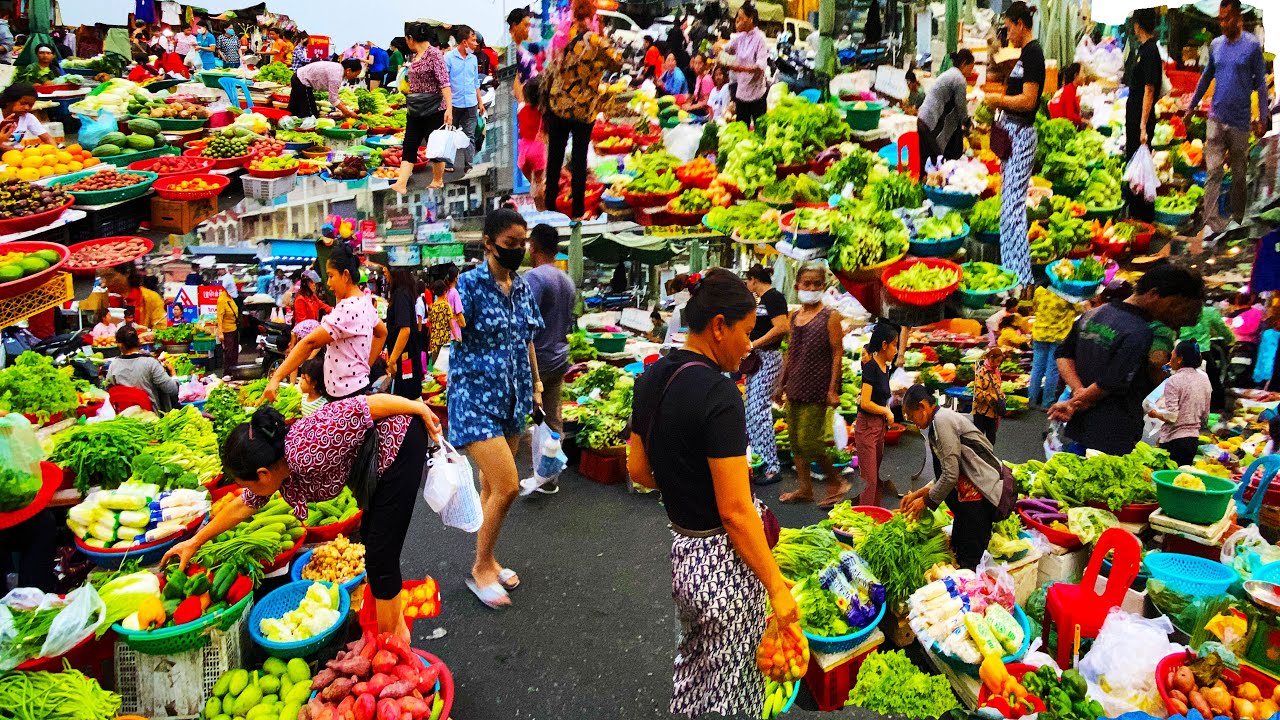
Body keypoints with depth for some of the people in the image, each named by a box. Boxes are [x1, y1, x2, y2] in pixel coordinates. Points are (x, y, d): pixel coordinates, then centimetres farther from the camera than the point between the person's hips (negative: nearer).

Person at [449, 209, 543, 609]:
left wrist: (535, 385, 18)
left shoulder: (522, 286, 8)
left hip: (510, 398, 7)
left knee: (492, 485, 15)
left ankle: (487, 561, 31)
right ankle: (481, 568, 8)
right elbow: (453, 335, -17)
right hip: (476, 397, -7)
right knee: (507, 487, -12)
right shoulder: (470, 284, -12)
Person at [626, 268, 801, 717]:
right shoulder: (718, 393, -23)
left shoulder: (652, 378, 2)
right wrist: (778, 589, -14)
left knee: (692, 671, 27)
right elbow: (735, 513, -22)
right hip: (723, 562, -8)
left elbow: (638, 470, 12)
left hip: (680, 549, 8)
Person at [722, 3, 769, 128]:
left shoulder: (759, 38, -12)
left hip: (756, 91, -6)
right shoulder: (740, 37, 7)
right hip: (741, 91, 6)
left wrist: (740, 68, -36)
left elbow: (761, 66, -22)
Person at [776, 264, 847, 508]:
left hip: (816, 391, -6)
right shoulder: (794, 317, 10)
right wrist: (781, 384, 14)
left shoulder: (829, 317, -7)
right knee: (795, 441, 9)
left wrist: (833, 389, -15)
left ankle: (837, 483, 10)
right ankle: (805, 488, 21)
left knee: (809, 441, -9)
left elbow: (837, 353, -9)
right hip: (795, 389, 6)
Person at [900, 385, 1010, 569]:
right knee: (957, 552, 17)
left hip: (982, 493, -11)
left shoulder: (942, 421, -15)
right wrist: (919, 493, 13)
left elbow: (951, 475, -17)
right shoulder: (942, 419, 15)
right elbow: (948, 473, 17)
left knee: (968, 561, -6)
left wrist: (926, 501, -4)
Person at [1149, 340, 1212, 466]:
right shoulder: (1204, 380, 8)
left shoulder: (1174, 381, -13)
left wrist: (1155, 413, 0)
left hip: (1174, 439, -7)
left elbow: (1171, 416, -17)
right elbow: (1205, 415, 13)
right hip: (1194, 438, 7)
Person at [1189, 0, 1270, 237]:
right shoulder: (1215, 45, 6)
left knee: (1239, 172, 10)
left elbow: (1260, 83, -3)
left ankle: (1237, 216, 24)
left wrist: (1263, 118, -7)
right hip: (1216, 118, 2)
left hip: (1240, 120, -2)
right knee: (1213, 171, -7)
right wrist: (1192, 104, 21)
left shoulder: (1252, 45, -5)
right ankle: (1212, 222, -10)